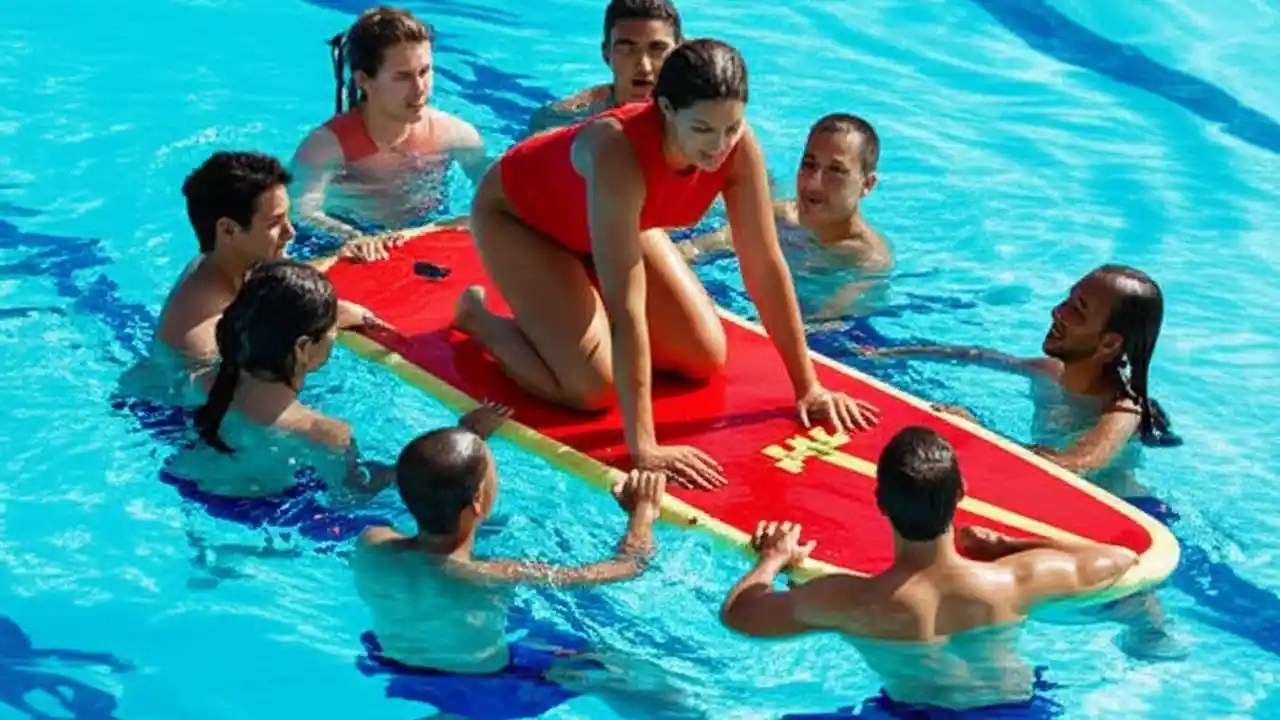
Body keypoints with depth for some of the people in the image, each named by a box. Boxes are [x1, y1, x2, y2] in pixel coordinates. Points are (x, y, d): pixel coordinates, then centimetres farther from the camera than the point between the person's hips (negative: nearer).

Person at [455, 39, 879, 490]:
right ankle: (480, 317, 8)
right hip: (517, 215, -6)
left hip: (608, 223, 6)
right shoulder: (619, 153, -45)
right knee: (592, 389, -19)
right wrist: (643, 448, -46)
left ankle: (571, 300, 21)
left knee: (705, 359, -1)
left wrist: (808, 387, -15)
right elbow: (627, 304, -46)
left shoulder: (738, 148, -29)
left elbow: (765, 266, -18)